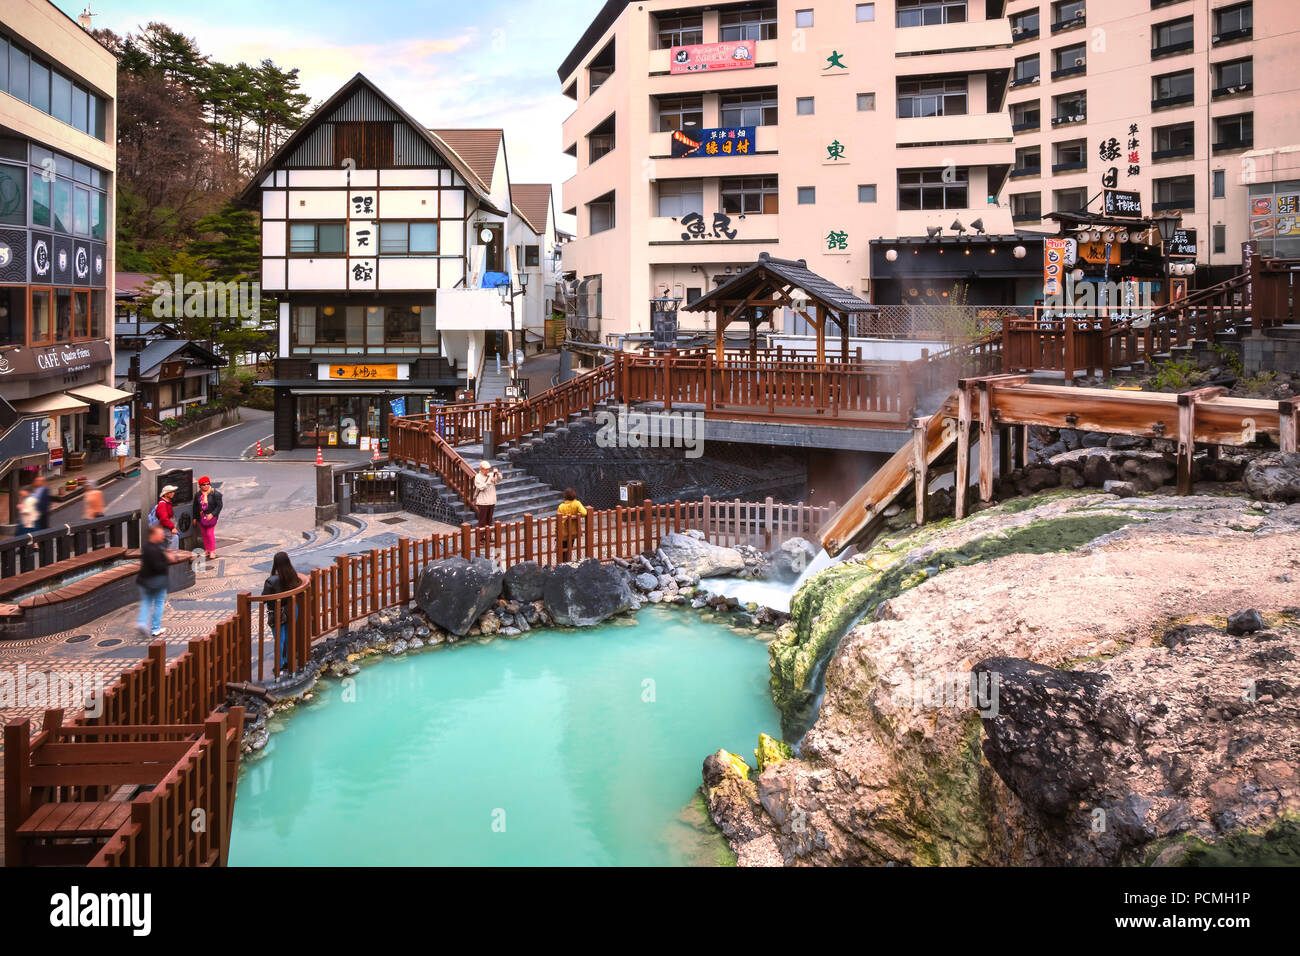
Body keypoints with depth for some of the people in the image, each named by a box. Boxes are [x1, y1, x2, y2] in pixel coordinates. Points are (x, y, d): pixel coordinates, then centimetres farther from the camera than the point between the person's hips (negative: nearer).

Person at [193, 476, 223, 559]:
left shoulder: (215, 494, -10)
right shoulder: (198, 494, 3)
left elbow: (219, 505, -10)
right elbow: (195, 506, 12)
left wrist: (212, 514, -19)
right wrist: (195, 517, 11)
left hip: (211, 516, -4)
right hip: (201, 517, 5)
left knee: (210, 534, -6)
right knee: (204, 534, 11)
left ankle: (212, 551, 6)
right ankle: (207, 550, 22)